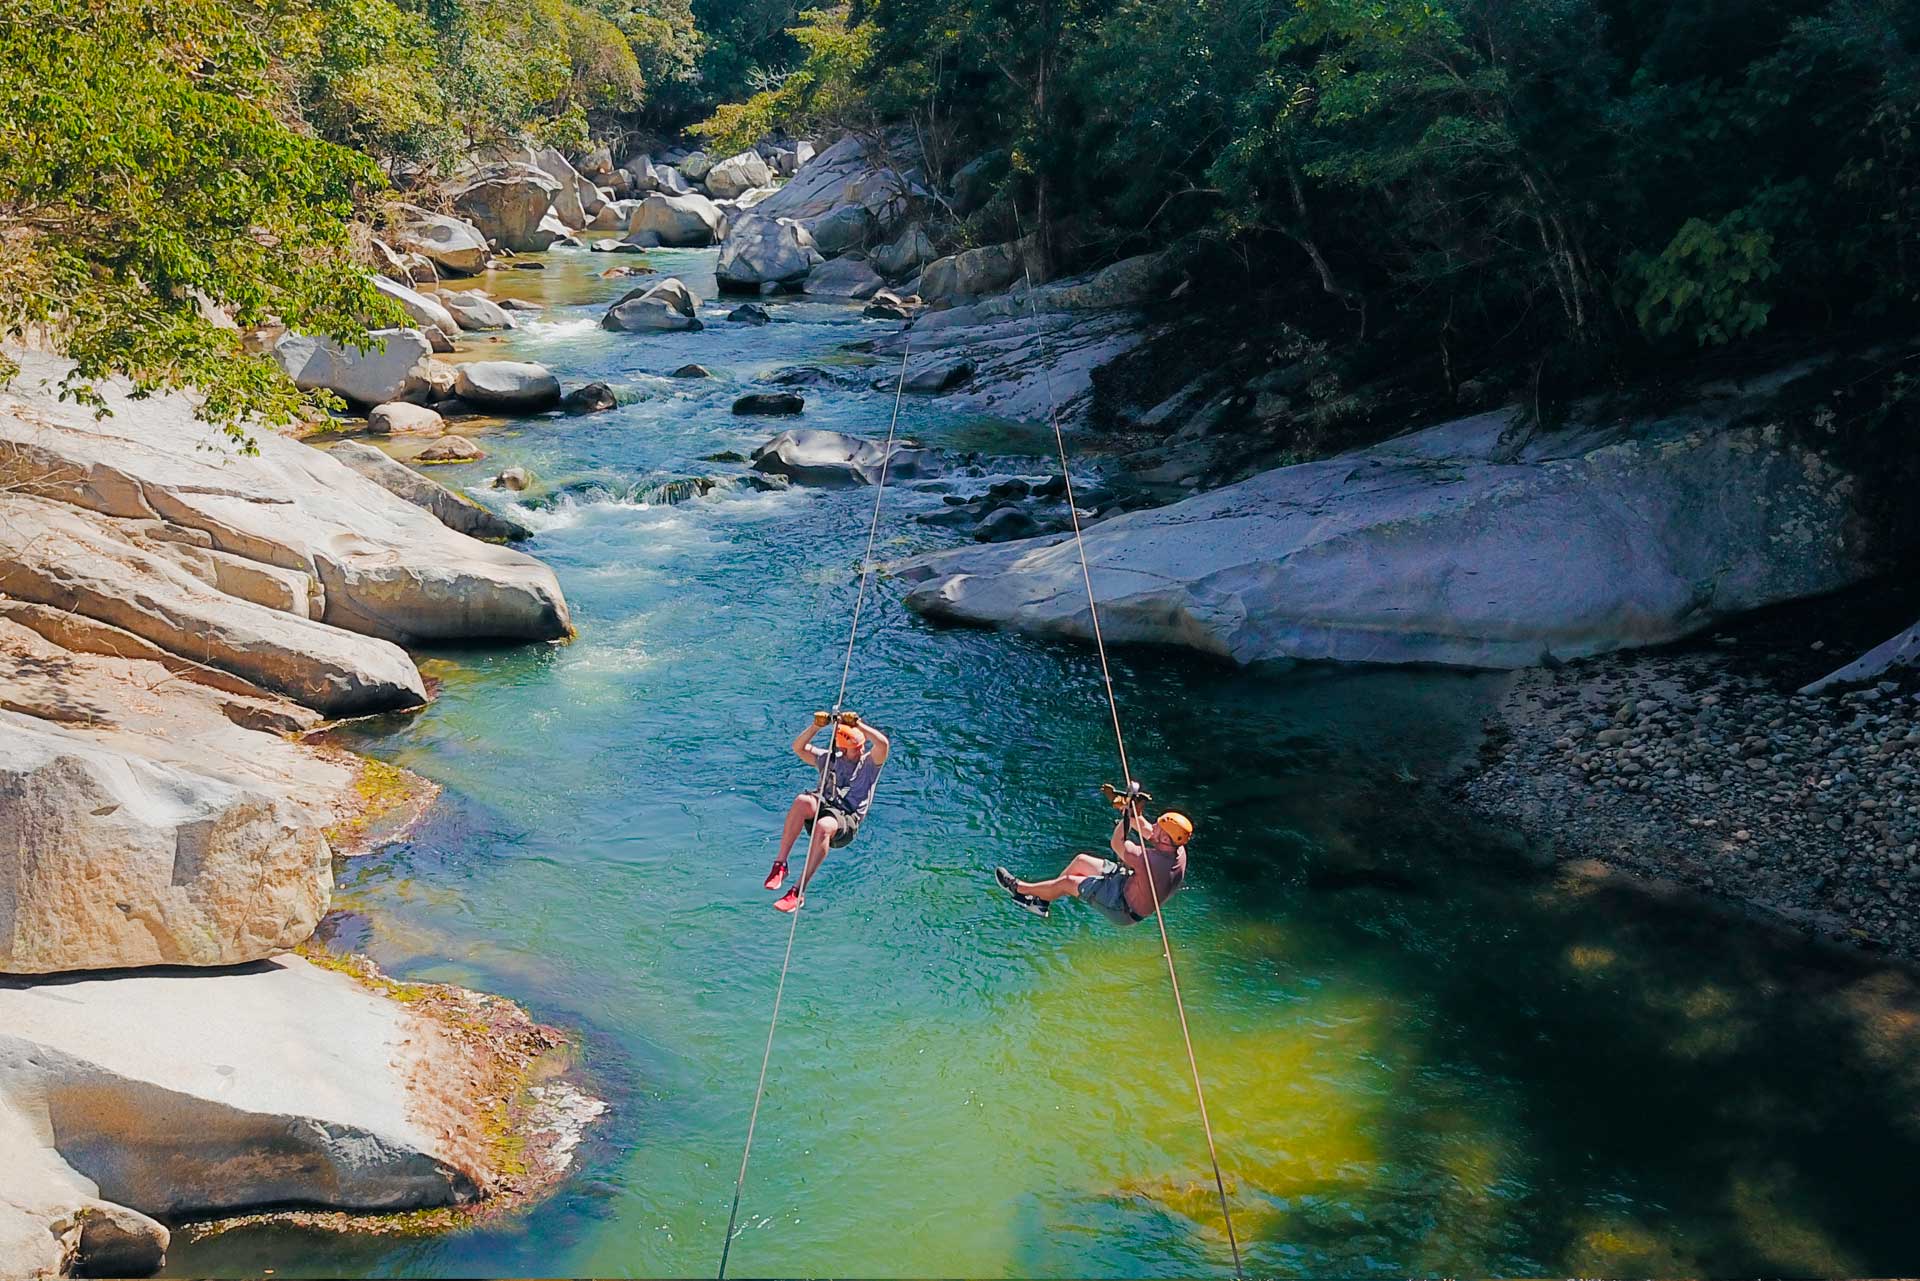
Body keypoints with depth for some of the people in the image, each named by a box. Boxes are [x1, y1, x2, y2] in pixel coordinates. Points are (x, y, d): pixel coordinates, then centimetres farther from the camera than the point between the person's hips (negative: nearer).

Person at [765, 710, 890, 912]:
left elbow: (883, 744, -8)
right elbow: (799, 747, 17)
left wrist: (858, 725, -8)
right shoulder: (829, 759, 24)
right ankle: (780, 864, -33)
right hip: (821, 807, 3)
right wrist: (816, 726, 3)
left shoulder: (870, 763, 12)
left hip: (846, 820, -3)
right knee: (802, 801, -34)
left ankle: (798, 892, -40)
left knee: (823, 827, -40)